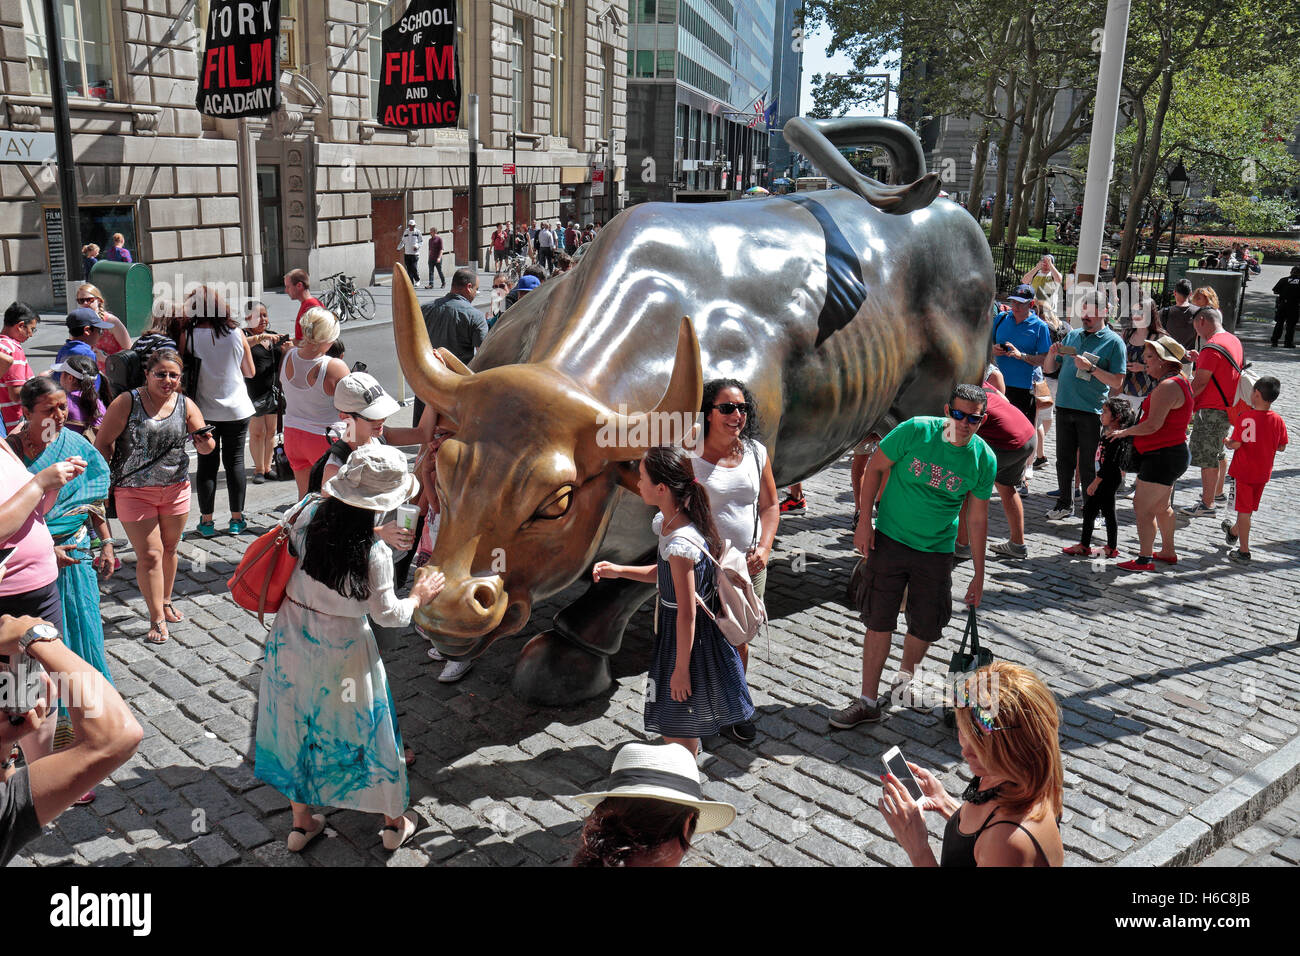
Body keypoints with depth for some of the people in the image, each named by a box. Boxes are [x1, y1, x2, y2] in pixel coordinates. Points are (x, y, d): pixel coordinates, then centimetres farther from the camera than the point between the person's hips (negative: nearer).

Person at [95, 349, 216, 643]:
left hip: (176, 488, 4)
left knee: (169, 549, 15)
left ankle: (165, 602, 35)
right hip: (134, 491, -3)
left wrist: (205, 442, -20)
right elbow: (103, 443, -4)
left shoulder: (186, 406, 1)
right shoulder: (127, 402, -8)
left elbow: (206, 448, 3)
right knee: (149, 554, -5)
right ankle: (157, 619, 3)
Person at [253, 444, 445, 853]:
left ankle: (301, 821, 35)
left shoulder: (309, 515, -11)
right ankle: (394, 821, 31)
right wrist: (419, 597, 4)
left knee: (296, 726, 20)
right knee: (364, 728, 13)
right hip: (344, 650, -4)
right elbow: (387, 613, -15)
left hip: (292, 640, 5)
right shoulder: (374, 553, -24)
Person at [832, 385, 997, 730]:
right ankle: (869, 702, 9)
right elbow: (875, 468, -4)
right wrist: (864, 520, -9)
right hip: (889, 540, -2)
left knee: (926, 625, 9)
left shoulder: (984, 460, -7)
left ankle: (905, 678, 39)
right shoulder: (915, 431, -14)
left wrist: (979, 574, 5)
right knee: (879, 620, -1)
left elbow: (977, 519, 2)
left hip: (937, 551, 2)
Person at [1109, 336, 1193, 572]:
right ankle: (1168, 552, 33)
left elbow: (1153, 425, -26)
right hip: (1173, 453, 11)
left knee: (1142, 506, -7)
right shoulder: (1179, 381, 15)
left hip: (1163, 456, -11)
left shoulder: (1167, 386, -20)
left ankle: (1145, 559, -4)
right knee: (1160, 506, 22)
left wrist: (1124, 432, -12)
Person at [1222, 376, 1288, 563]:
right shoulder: (1278, 420, -4)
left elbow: (1236, 444, -21)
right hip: (1263, 472, 6)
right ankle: (1234, 532, 45)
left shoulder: (1246, 418, -19)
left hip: (1244, 472, -6)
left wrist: (1227, 443, 0)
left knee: (1244, 510, 1)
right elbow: (1282, 447, 2)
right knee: (1249, 508, 22)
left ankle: (1244, 550, 4)